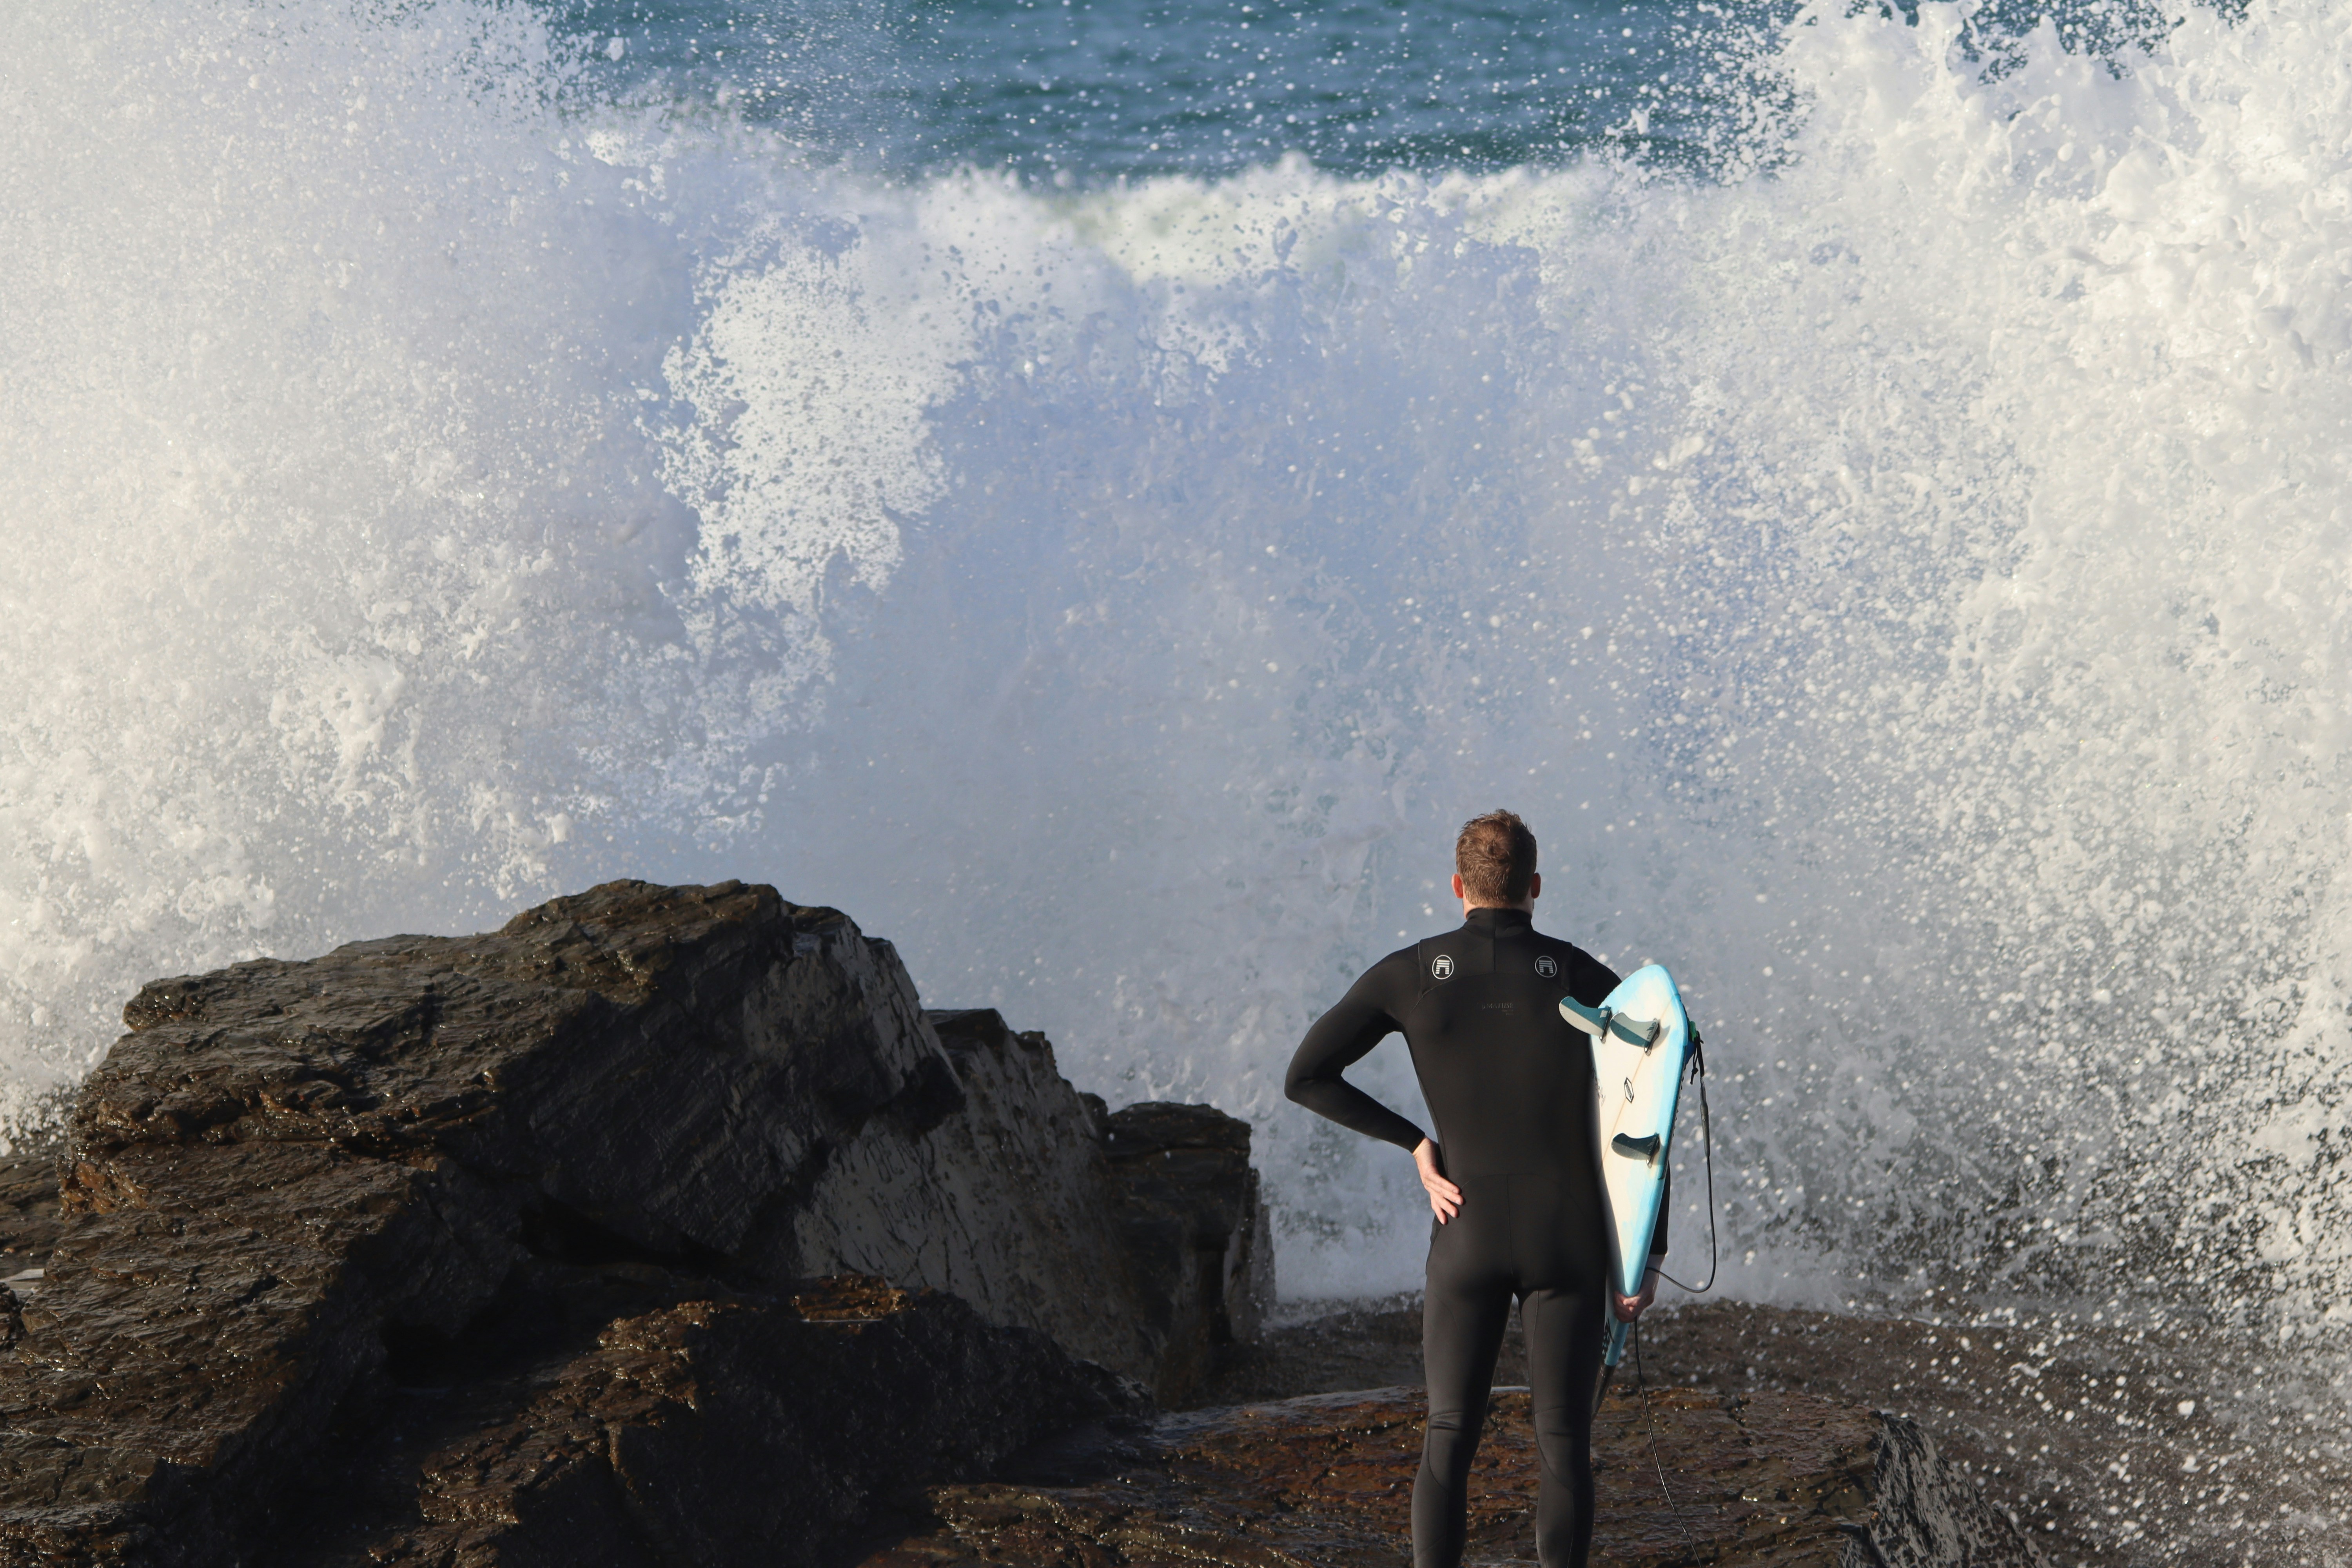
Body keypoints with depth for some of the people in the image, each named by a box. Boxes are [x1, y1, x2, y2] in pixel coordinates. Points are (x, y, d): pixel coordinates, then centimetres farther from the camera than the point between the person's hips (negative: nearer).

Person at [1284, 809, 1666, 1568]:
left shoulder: (1408, 974, -2)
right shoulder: (1587, 980, -3)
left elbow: (1306, 1077, -2)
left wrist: (1413, 1142, 3)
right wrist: (1646, 1254, -2)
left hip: (1468, 1234, 0)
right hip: (1568, 1237, 0)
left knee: (1449, 1436, 7)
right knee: (1564, 1440, 6)